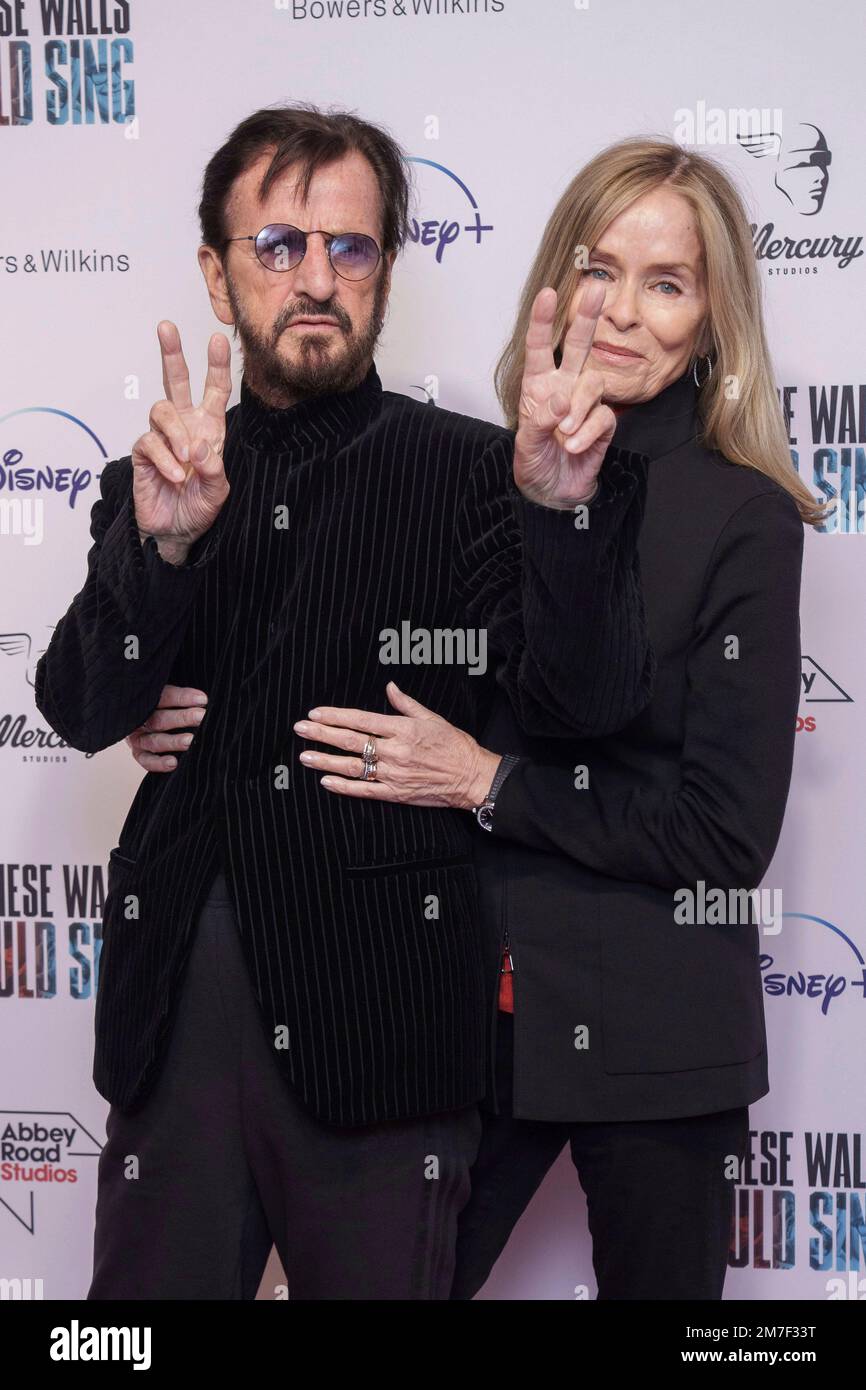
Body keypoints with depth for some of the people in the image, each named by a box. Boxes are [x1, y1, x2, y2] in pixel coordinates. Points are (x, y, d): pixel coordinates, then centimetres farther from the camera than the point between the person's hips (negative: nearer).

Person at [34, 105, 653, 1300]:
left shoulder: (471, 476, 0)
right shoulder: (155, 486, 9)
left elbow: (586, 703, -11)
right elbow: (83, 710, -3)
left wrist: (562, 508, -29)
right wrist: (160, 543, -22)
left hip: (380, 1022, -2)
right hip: (175, 1012, 3)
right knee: (155, 1289, 12)